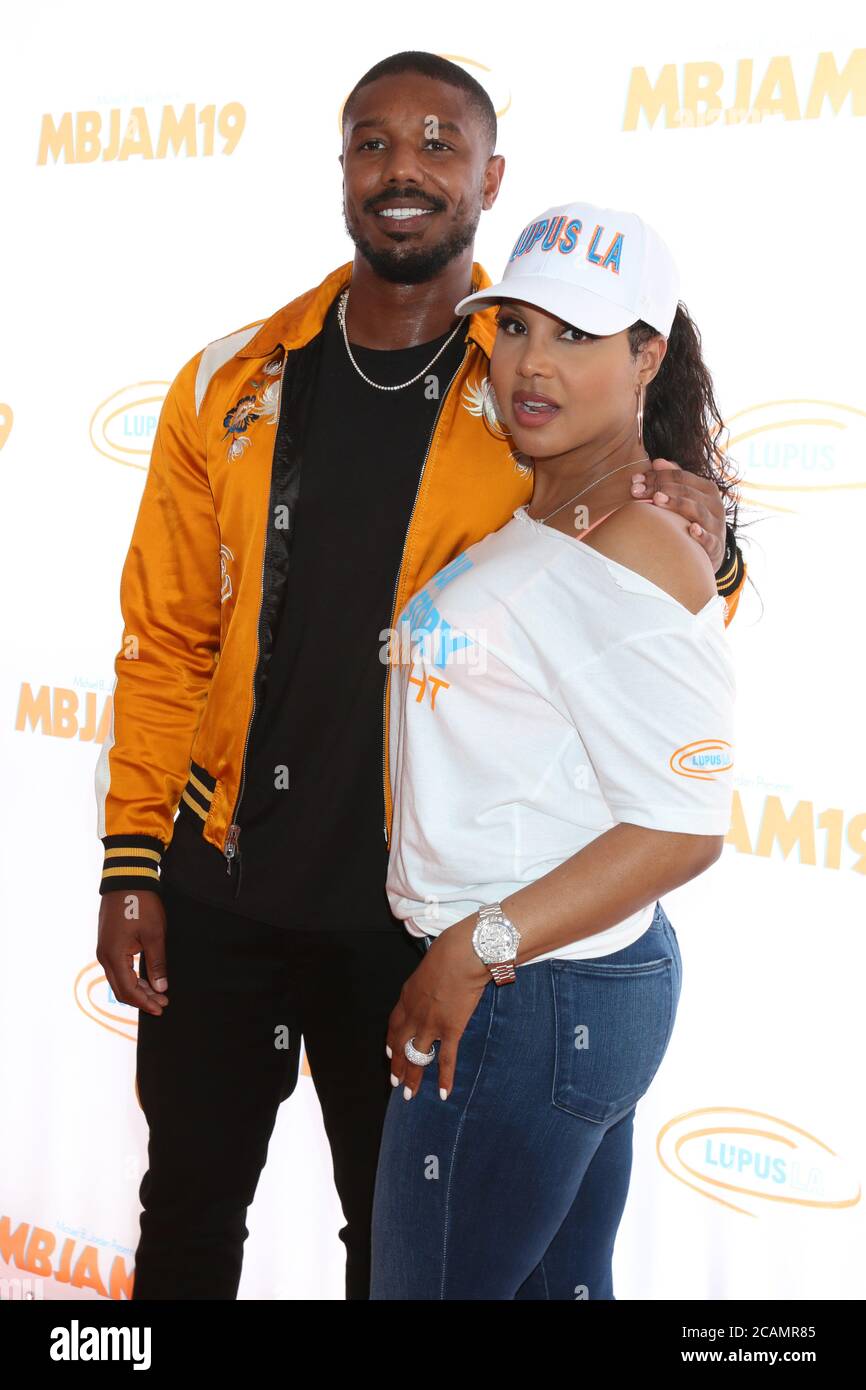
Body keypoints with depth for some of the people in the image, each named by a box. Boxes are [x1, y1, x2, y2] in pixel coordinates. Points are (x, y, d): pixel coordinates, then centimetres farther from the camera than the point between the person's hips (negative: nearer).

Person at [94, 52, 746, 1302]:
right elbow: (165, 639, 2)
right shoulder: (235, 386, -1)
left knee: (398, 1229, 16)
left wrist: (704, 554, -22)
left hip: (418, 912, -1)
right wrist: (131, 862, -1)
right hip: (220, 887, 2)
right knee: (189, 1205, 17)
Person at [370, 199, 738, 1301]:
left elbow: (683, 829, -22)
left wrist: (475, 951, -18)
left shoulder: (638, 558, -19)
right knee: (562, 1282, 21)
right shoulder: (530, 527, 11)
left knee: (431, 1283, 4)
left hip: (526, 1000, -9)